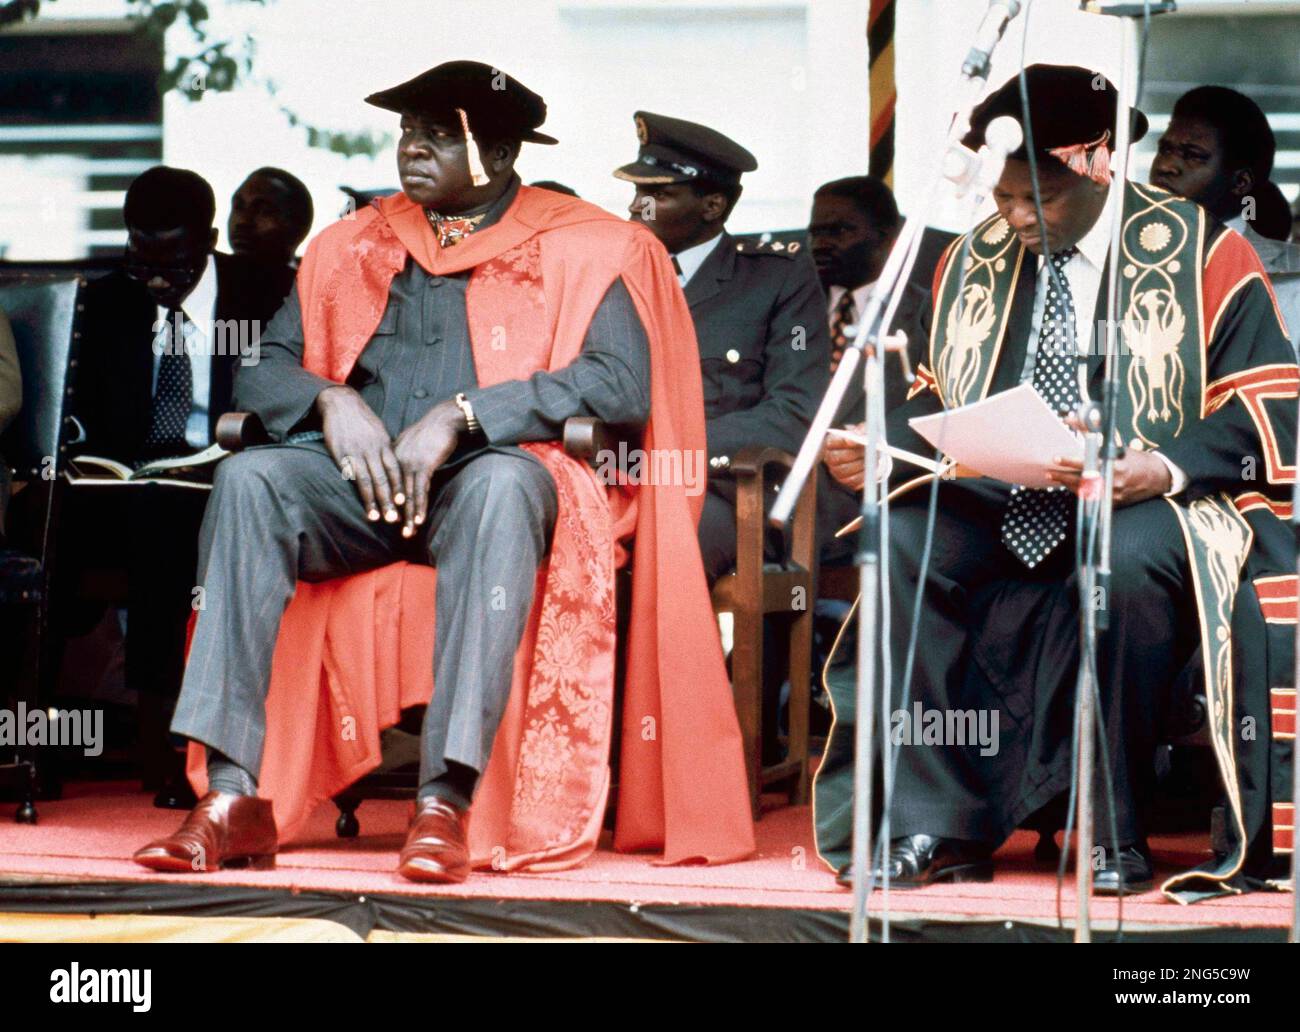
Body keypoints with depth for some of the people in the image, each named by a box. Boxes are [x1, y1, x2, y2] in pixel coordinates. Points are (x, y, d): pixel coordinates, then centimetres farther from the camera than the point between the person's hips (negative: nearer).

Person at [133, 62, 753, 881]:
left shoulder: (583, 249, 8)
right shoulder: (356, 247, 21)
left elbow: (621, 384, -8)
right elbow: (268, 369, 16)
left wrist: (460, 417, -16)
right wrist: (331, 401, -8)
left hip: (497, 475, -4)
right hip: (363, 479, 4)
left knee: (501, 486, -40)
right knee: (249, 481, -28)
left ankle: (450, 799, -46)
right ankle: (232, 797, -35)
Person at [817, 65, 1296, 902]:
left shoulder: (1201, 252, -1)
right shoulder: (975, 260, 15)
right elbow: (938, 396, 19)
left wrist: (1161, 469, -24)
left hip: (1148, 508, -4)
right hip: (998, 507, 5)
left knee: (1127, 563, -40)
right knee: (896, 543, -26)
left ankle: (1118, 834, -24)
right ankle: (942, 827, -23)